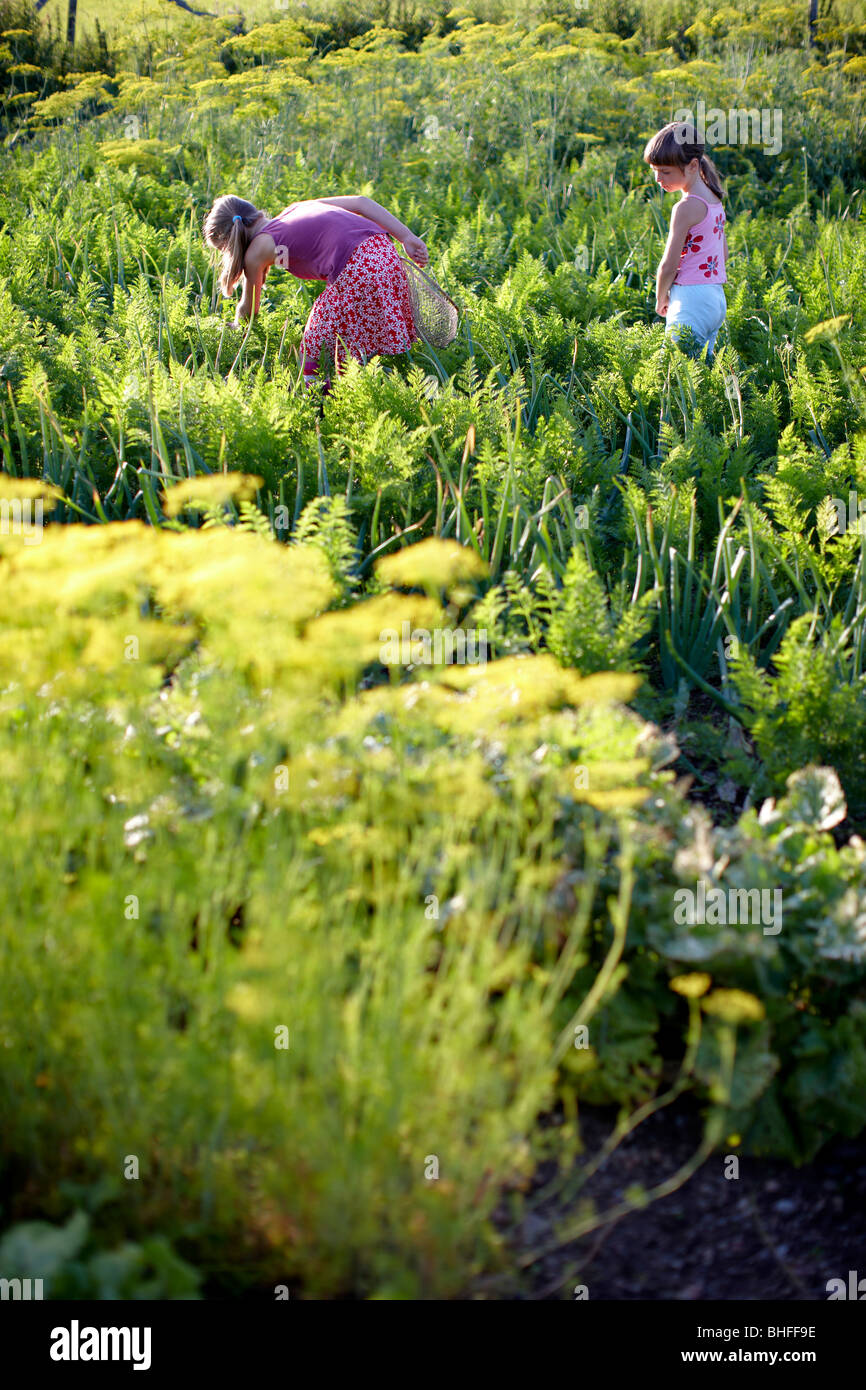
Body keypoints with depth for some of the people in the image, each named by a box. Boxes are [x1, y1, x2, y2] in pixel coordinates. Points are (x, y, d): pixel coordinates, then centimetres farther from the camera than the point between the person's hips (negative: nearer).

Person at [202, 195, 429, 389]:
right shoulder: (295, 208, 27)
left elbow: (249, 310, 24)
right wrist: (406, 236, 18)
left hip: (356, 273, -8)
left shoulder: (257, 250, 10)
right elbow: (361, 202, 20)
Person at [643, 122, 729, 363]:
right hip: (717, 298, 9)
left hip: (691, 302, -9)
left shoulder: (687, 208, -15)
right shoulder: (714, 201, 12)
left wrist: (660, 300, 3)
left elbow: (669, 265, -13)